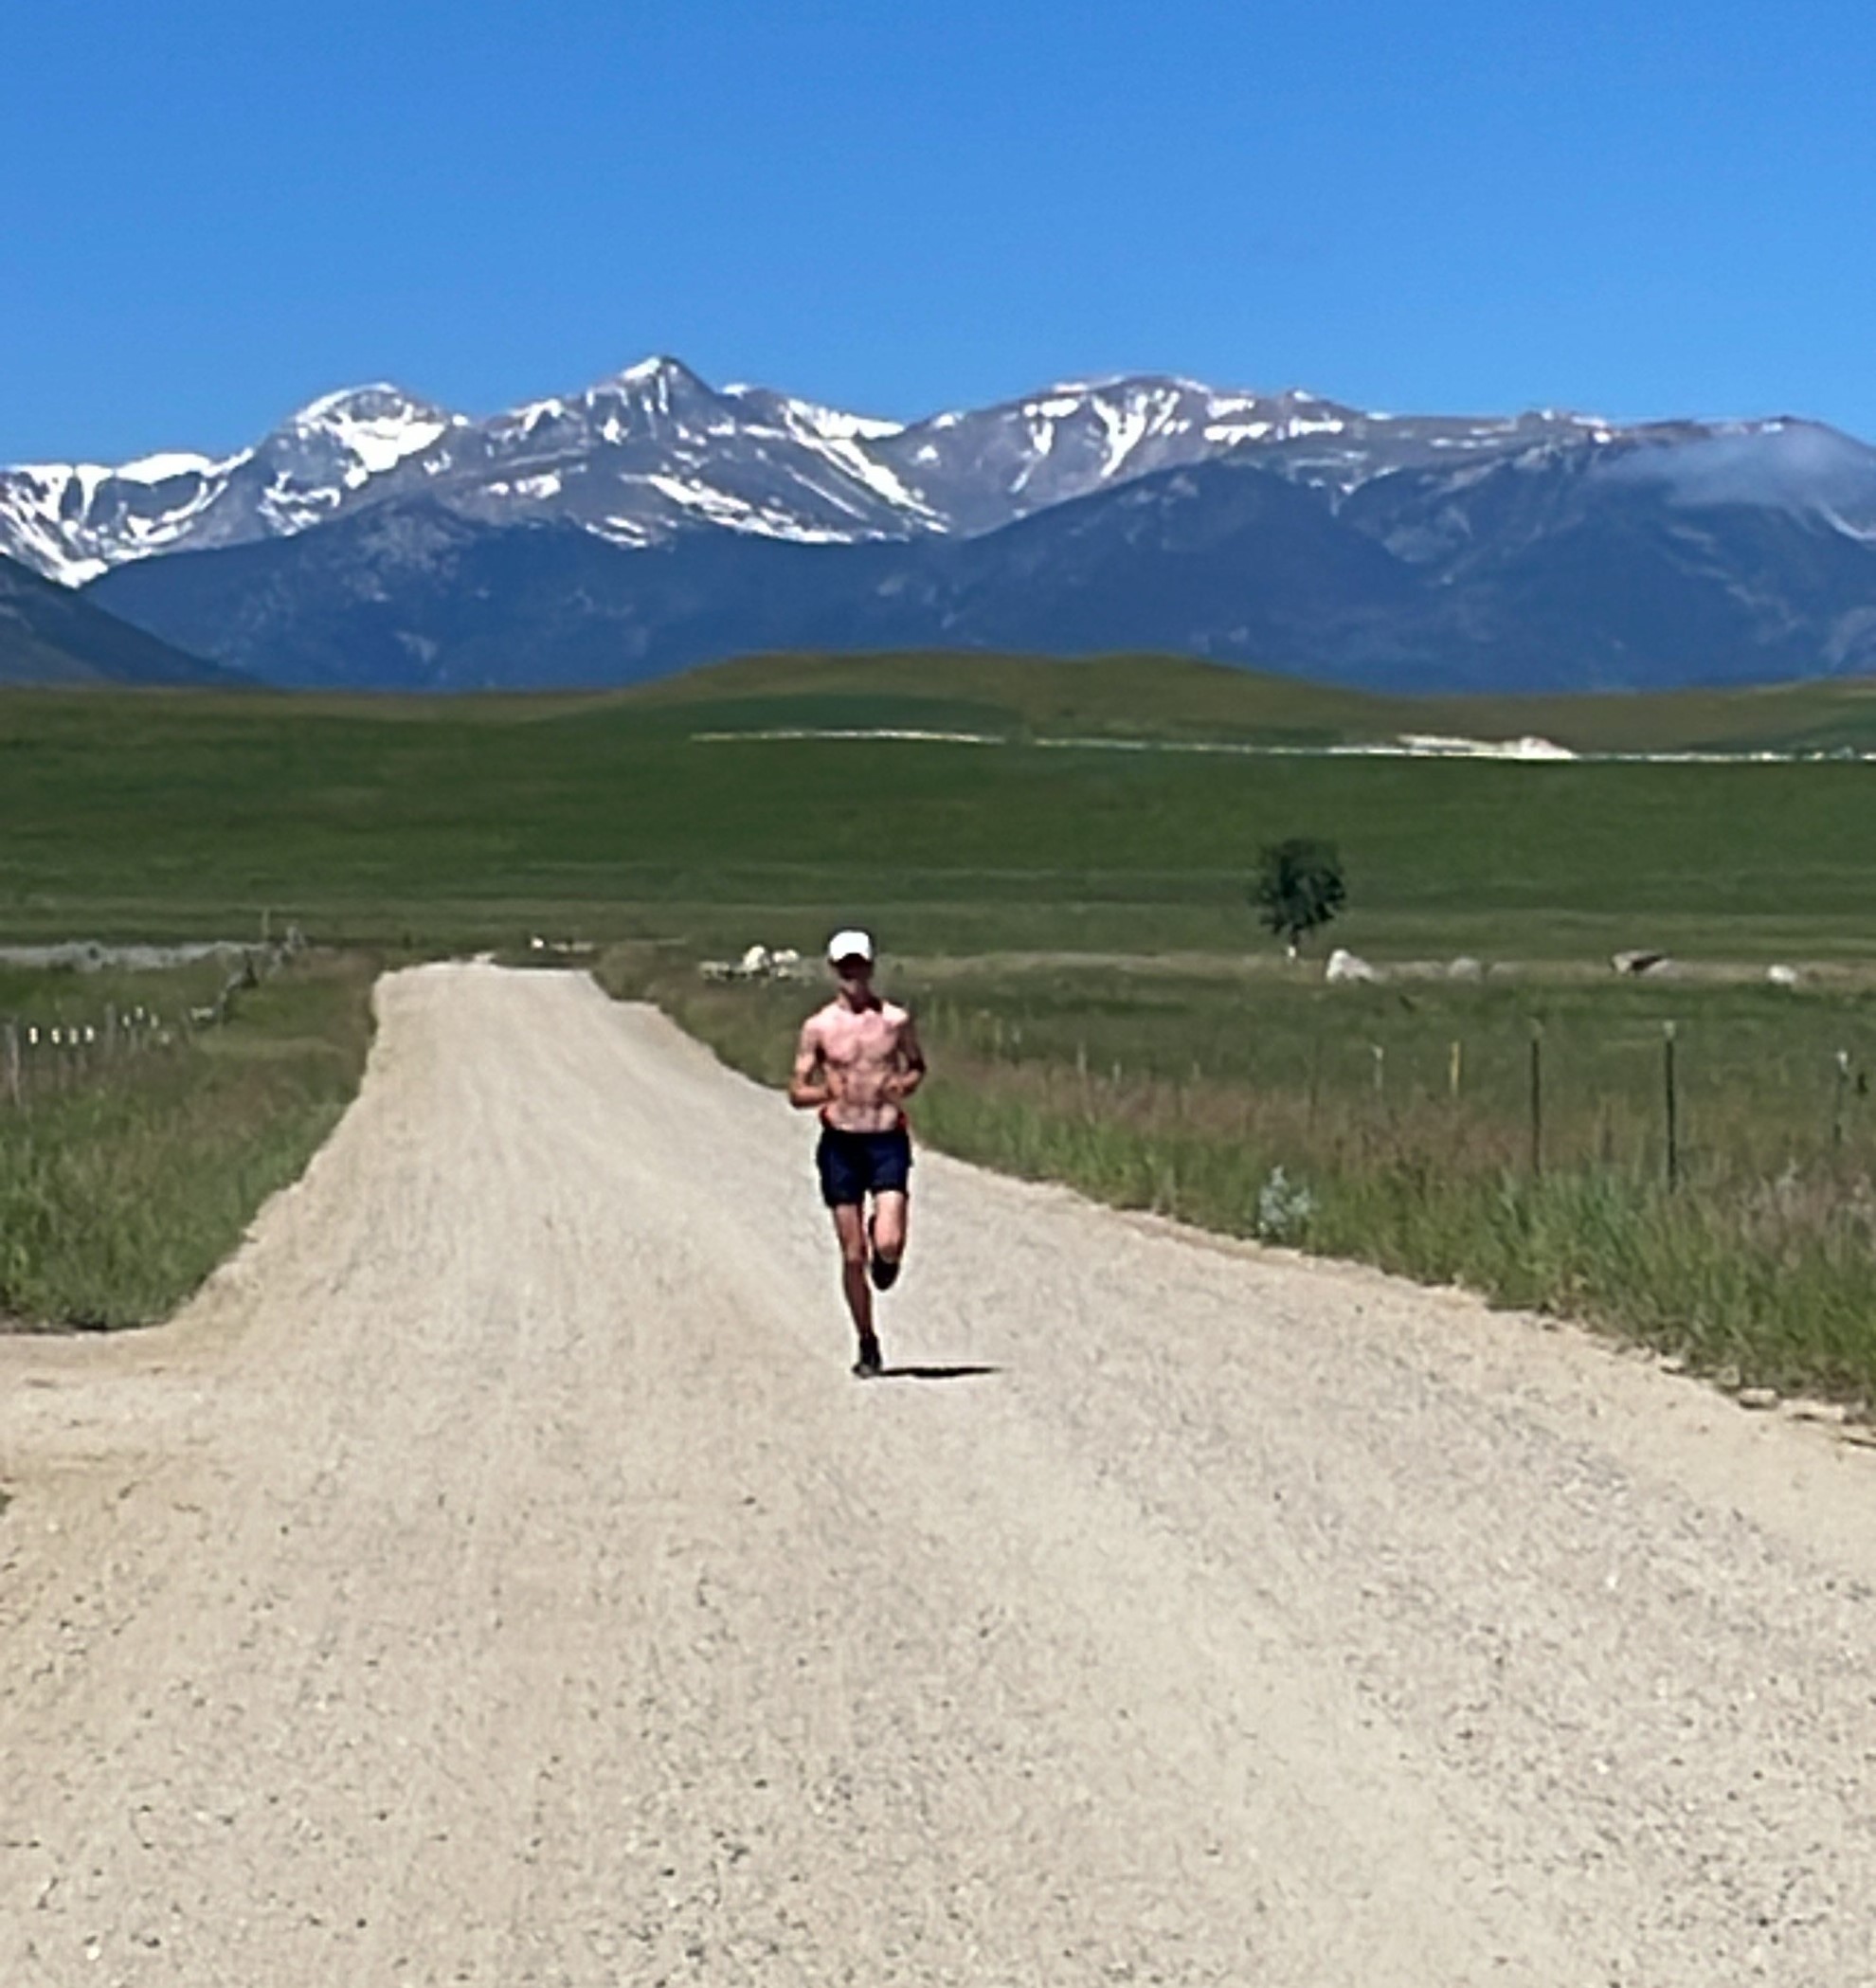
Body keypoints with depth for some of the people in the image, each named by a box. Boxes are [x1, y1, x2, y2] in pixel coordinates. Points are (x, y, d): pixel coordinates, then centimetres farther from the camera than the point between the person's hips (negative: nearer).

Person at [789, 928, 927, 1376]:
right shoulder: (818, 1027, 1)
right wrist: (830, 1091, -18)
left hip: (888, 1141, 0)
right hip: (840, 1142, 0)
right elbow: (796, 1093, 3)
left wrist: (903, 1085, -4)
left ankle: (884, 1256, 23)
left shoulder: (896, 1020, 2)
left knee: (889, 1244, -16)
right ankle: (867, 1344, 17)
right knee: (852, 1254, 3)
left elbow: (918, 1067, 18)